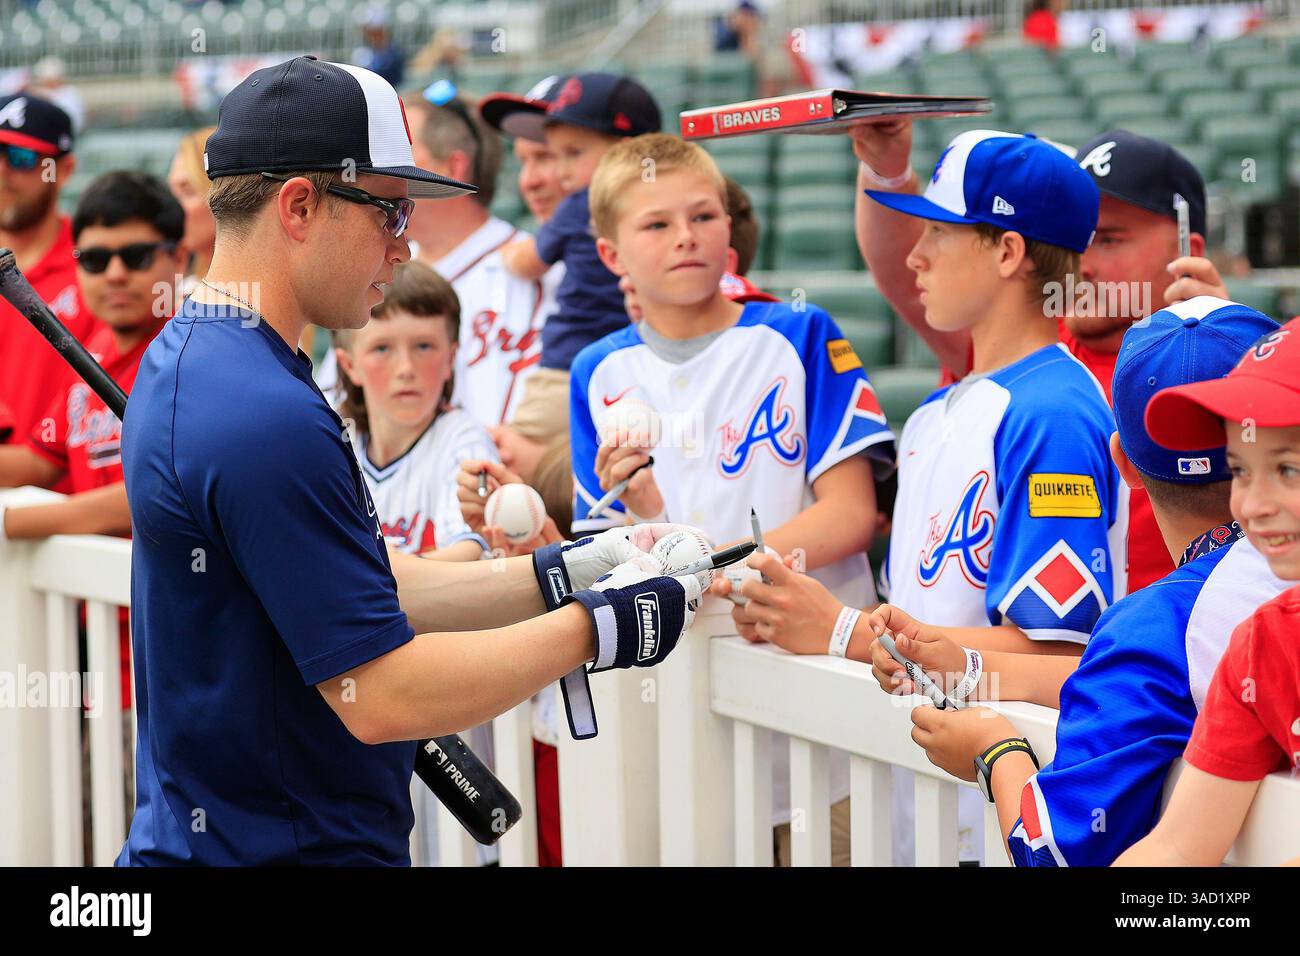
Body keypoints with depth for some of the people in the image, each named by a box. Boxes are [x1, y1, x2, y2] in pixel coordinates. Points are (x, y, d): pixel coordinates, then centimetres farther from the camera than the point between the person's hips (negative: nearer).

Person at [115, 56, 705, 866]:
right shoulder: (270, 421, -23)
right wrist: (596, 626, -13)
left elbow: (361, 588, 14)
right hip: (297, 846, -10)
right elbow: (382, 694, -22)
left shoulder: (186, 361, 8)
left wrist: (563, 573, 8)